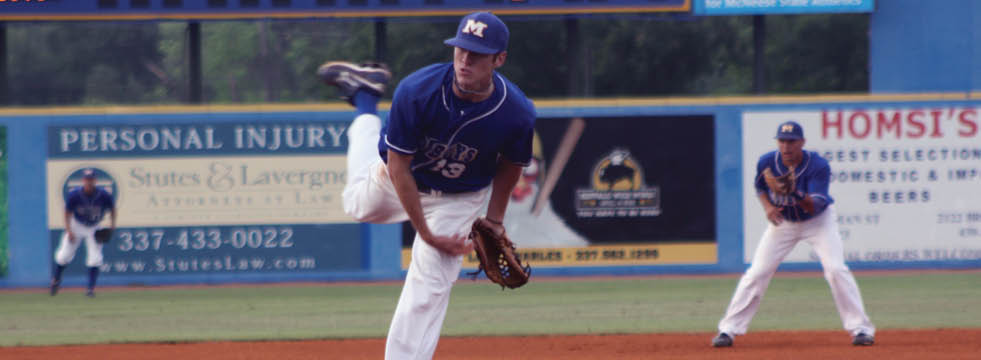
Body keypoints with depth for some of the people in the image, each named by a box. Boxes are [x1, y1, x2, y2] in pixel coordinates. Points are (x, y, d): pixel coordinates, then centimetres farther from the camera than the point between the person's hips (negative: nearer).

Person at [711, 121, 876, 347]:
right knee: (757, 273, -5)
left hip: (818, 220, -3)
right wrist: (768, 206, -15)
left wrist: (796, 194, -52)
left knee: (836, 269, -18)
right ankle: (728, 329, 3)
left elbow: (814, 207, -33)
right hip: (783, 220, 3)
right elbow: (760, 187, 4)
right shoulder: (767, 163, -17)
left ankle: (860, 328, -9)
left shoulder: (818, 166, -27)